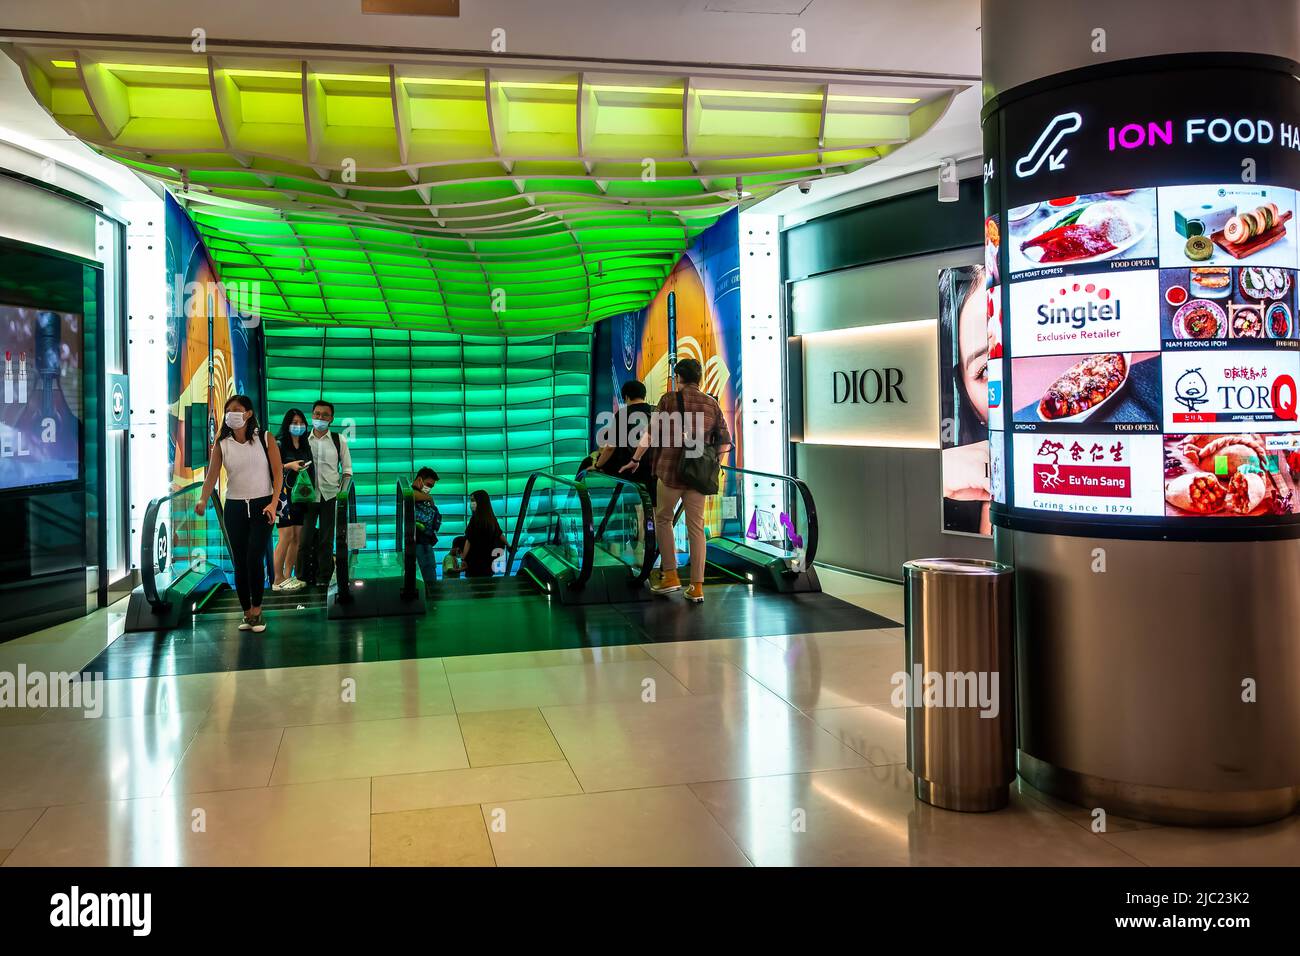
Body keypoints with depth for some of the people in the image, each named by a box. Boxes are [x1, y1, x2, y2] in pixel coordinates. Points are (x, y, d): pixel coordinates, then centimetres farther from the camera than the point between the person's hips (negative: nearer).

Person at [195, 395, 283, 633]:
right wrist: (203, 500, -24)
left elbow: (278, 472, -4)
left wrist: (273, 504, -14)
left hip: (261, 505, -3)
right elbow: (212, 474, -7)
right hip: (234, 507, 3)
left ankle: (257, 611, 1)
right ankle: (247, 613, 15)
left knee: (254, 559, -13)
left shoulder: (265, 439, -4)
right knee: (239, 563, 5)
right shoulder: (221, 444, 1)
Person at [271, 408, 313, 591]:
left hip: (301, 494, 6)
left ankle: (288, 576, 12)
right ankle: (278, 580, -4)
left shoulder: (306, 445, 14)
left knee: (298, 537, 4)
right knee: (286, 536, -10)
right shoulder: (279, 444, -3)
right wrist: (288, 466, -20)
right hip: (284, 493, -6)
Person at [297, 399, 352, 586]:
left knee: (326, 540, 3)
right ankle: (302, 578, 9)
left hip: (330, 495, 0)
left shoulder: (339, 440, 5)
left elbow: (347, 471, 7)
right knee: (304, 538, -3)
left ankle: (323, 579, 11)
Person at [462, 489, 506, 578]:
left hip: (475, 561, -7)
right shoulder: (491, 518, 7)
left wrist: (463, 558, -11)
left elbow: (469, 541, -15)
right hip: (488, 562, 7)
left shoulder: (475, 519, -13)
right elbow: (500, 534, 19)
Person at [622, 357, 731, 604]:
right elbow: (724, 441, 9)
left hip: (670, 472, -3)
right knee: (696, 528, 7)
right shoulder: (712, 404, 8)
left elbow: (650, 434, -6)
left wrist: (635, 459, 4)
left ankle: (670, 575, 11)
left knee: (663, 520, 16)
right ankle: (697, 587, 8)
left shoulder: (669, 400, -3)